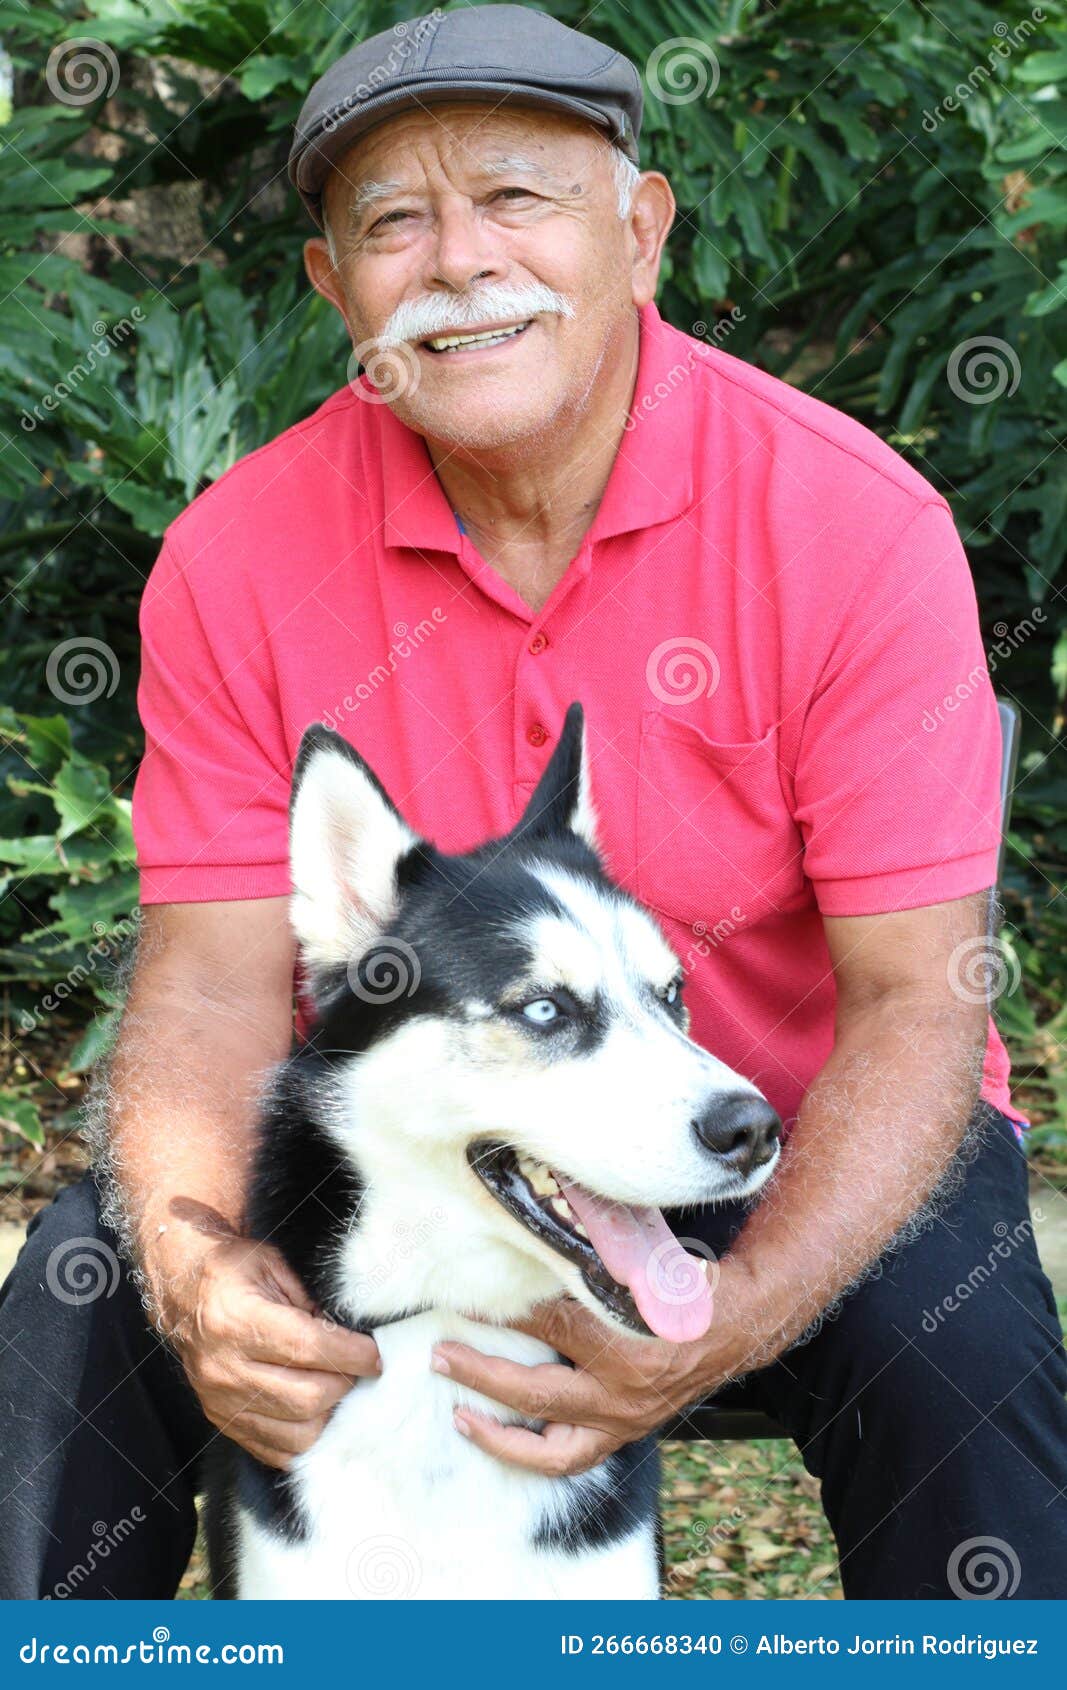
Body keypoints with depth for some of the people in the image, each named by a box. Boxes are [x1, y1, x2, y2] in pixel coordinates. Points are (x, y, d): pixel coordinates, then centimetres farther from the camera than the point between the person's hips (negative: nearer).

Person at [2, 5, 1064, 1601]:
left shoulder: (856, 525, -17)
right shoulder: (236, 559, -9)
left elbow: (918, 1003, -18)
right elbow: (215, 977, -9)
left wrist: (731, 1318, -36)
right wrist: (195, 1269, -32)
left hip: (784, 1145, -2)